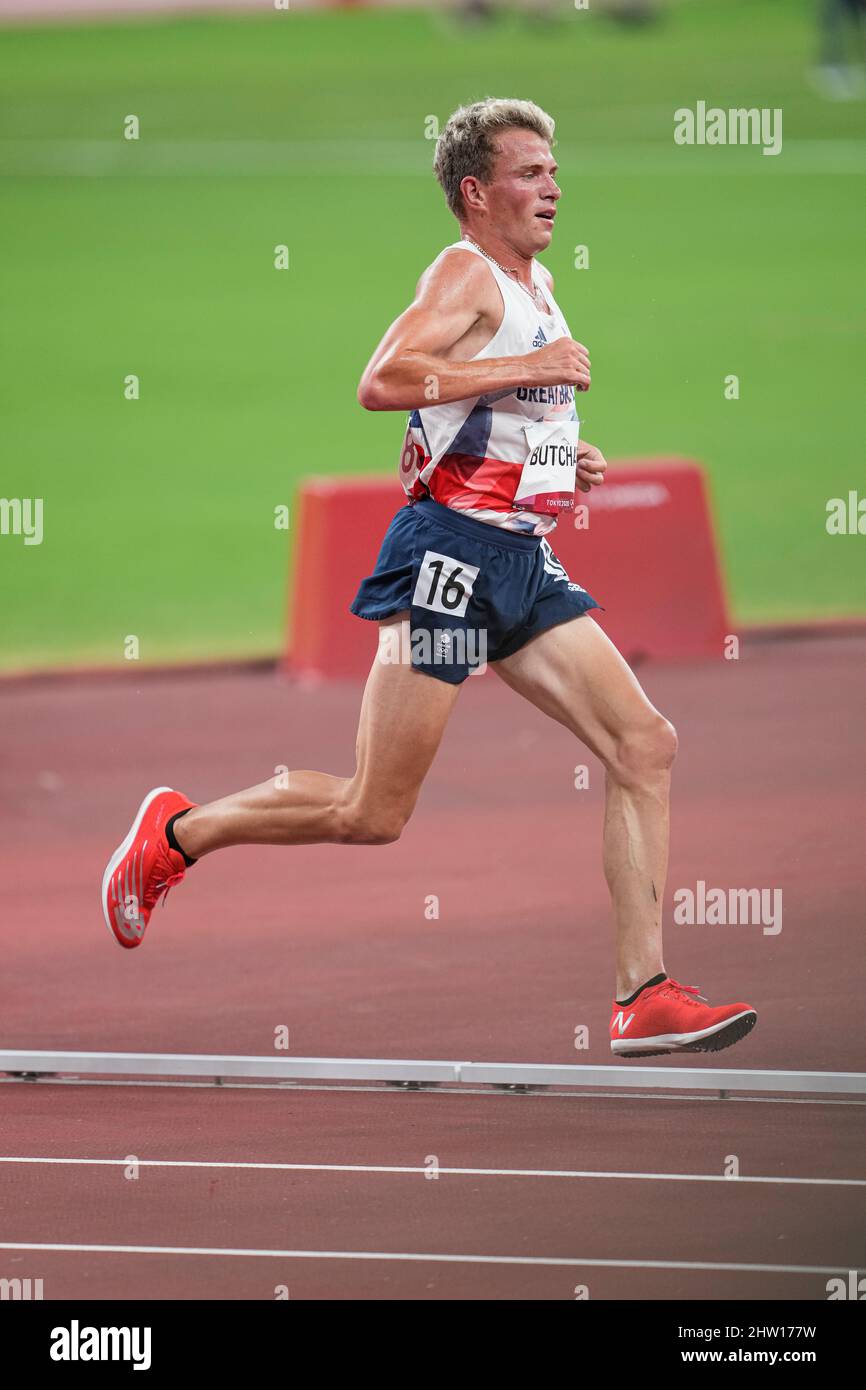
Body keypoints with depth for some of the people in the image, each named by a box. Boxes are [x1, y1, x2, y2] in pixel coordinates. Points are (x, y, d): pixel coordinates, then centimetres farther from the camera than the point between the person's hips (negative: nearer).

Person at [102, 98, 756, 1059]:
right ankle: (179, 833, 15)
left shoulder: (537, 286, 19)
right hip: (450, 553, -9)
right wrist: (528, 369, -22)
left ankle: (643, 998, -5)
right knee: (373, 815, -6)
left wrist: (563, 464, 15)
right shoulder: (467, 273, -10)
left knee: (644, 746, -4)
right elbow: (381, 382, -26)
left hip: (524, 565, 9)